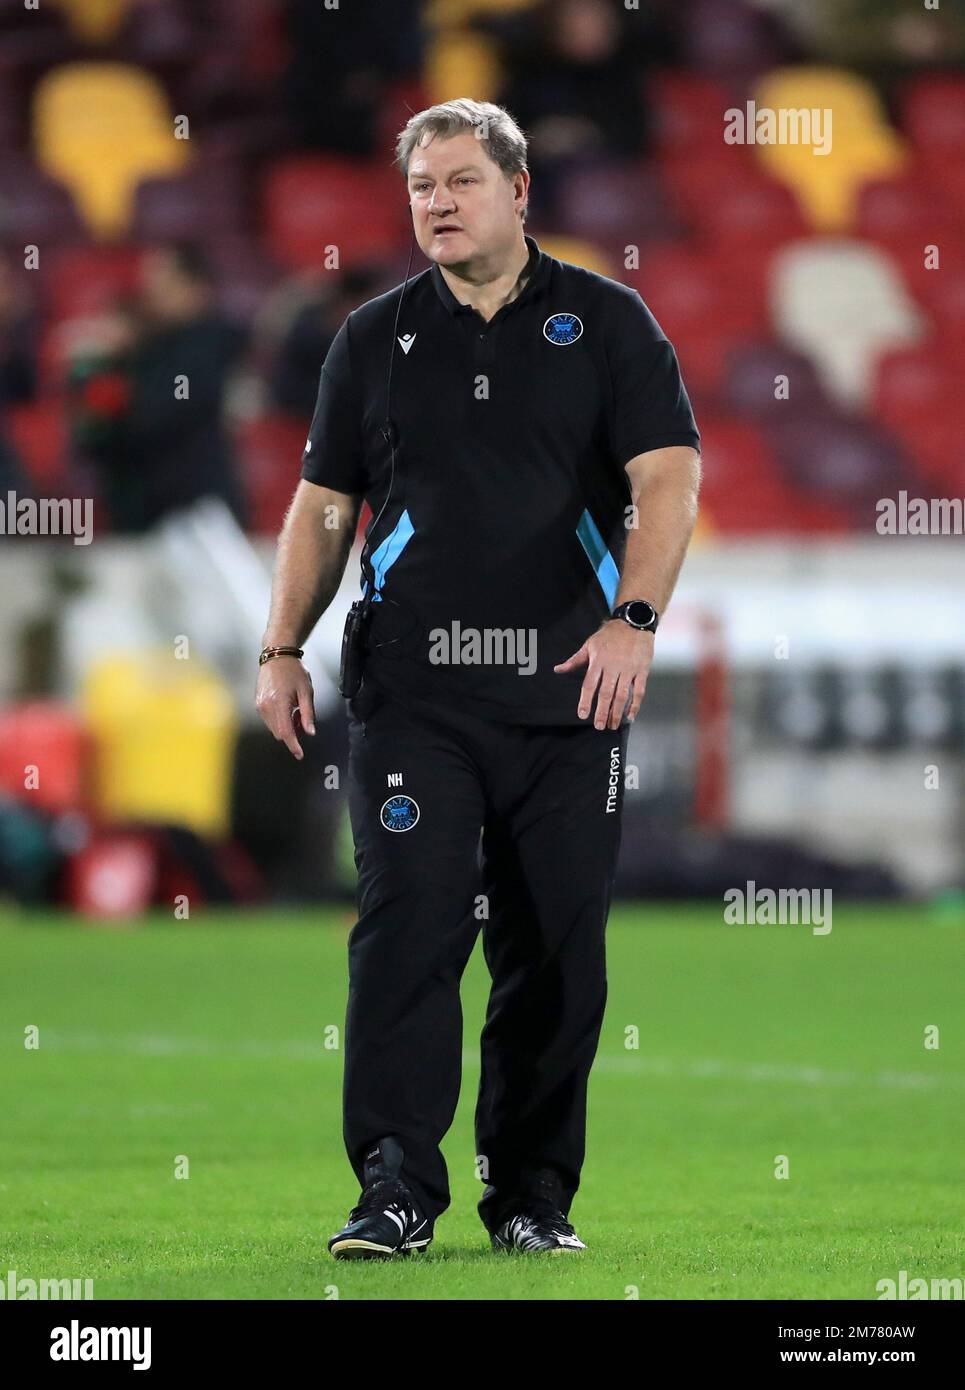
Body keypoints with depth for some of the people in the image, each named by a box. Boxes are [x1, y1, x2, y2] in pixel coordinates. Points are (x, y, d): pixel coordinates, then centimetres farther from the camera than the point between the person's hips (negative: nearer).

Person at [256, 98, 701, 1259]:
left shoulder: (605, 323, 5)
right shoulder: (375, 338, 12)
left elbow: (667, 477, -4)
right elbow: (322, 504, 14)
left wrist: (634, 617, -18)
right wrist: (282, 650, 4)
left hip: (569, 689, -1)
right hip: (411, 694, 1)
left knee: (557, 948, 3)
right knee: (406, 929, -11)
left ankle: (532, 1193, 14)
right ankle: (396, 1191, -12)